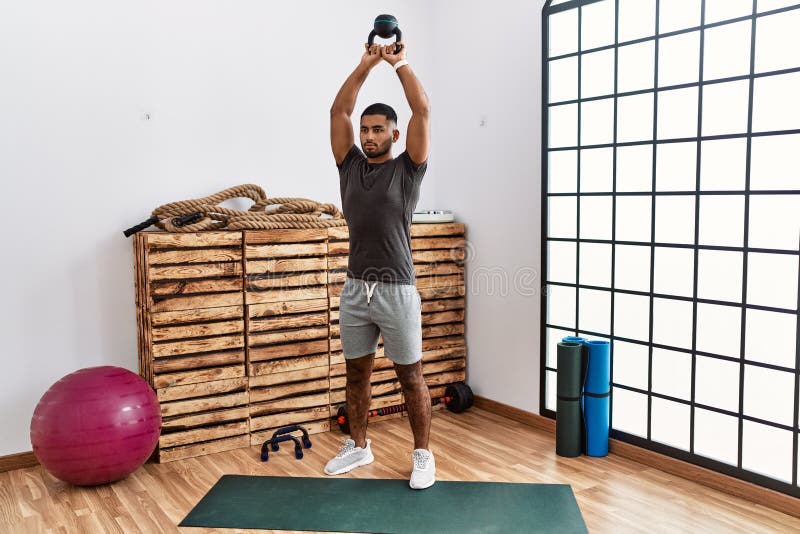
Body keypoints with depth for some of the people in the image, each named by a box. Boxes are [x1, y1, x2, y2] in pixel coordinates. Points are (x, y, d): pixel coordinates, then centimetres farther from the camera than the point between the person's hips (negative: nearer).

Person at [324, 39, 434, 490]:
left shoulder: (407, 169, -1)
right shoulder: (350, 166, 10)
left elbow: (422, 109, -7)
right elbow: (339, 111, 6)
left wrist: (400, 62, 0)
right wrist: (367, 64, 5)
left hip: (397, 290, -4)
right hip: (355, 289, 5)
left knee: (411, 376, 5)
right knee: (357, 373, 15)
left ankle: (423, 454, 18)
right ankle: (359, 446, 31)